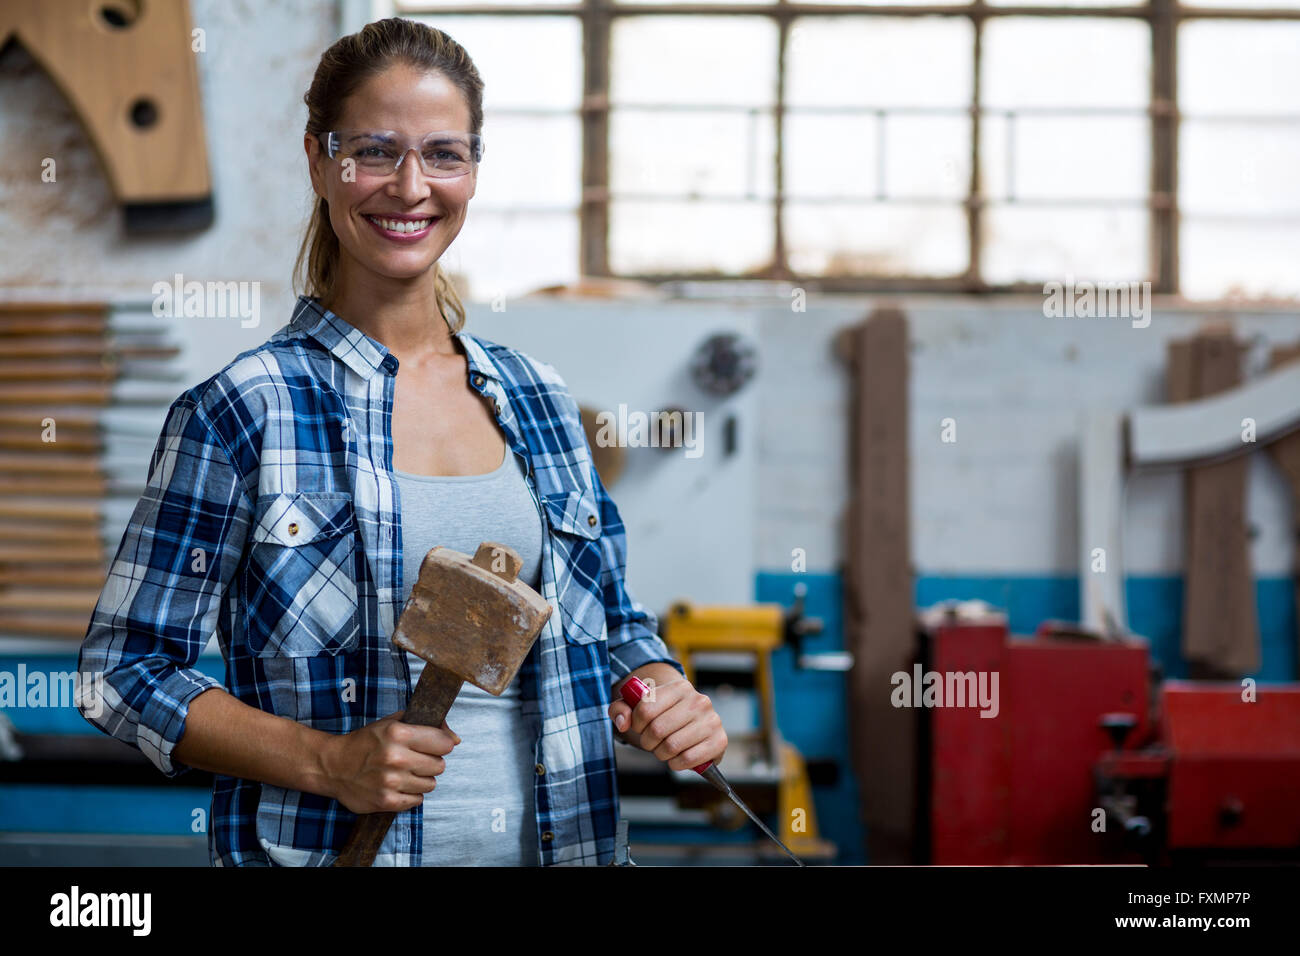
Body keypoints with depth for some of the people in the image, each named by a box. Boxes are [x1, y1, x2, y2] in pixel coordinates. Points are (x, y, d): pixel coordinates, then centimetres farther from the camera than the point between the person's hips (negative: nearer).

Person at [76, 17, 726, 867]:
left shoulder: (538, 399, 4)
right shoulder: (241, 410, -10)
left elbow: (611, 620, 13)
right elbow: (127, 668, -9)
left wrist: (663, 690, -8)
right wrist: (327, 762, -19)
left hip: (548, 842, 4)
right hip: (330, 851, -4)